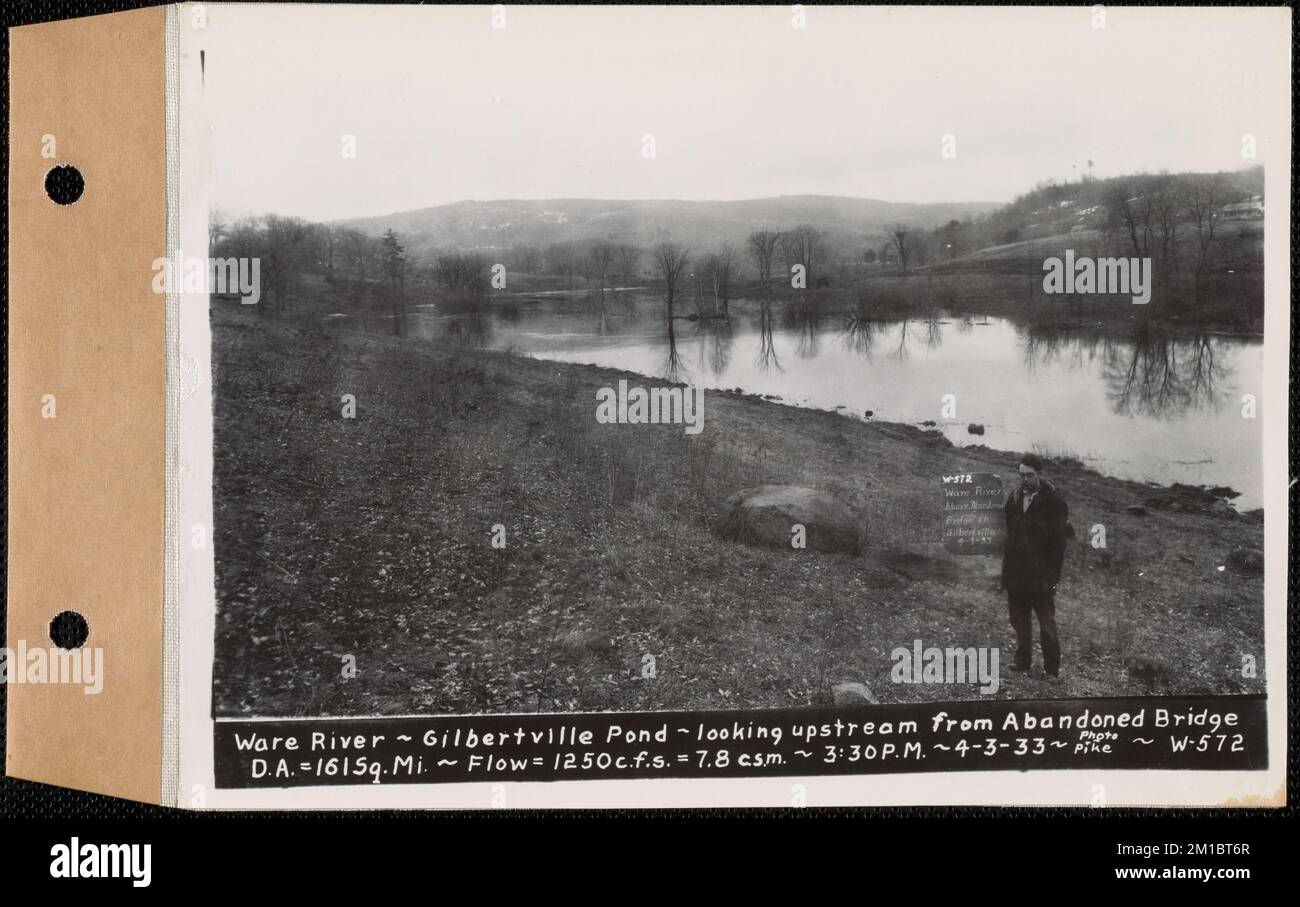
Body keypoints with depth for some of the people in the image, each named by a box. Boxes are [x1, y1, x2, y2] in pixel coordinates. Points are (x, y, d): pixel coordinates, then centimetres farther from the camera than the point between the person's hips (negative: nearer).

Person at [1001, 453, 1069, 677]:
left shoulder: (1053, 501, -9)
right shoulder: (1014, 497, 7)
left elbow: (1058, 543, -10)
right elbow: (1004, 528, 12)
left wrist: (1051, 577, -14)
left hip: (1040, 577, -5)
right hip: (1015, 573, 5)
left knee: (1047, 624, 2)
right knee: (1019, 621, 14)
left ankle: (1052, 668, 12)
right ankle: (1023, 659, 27)